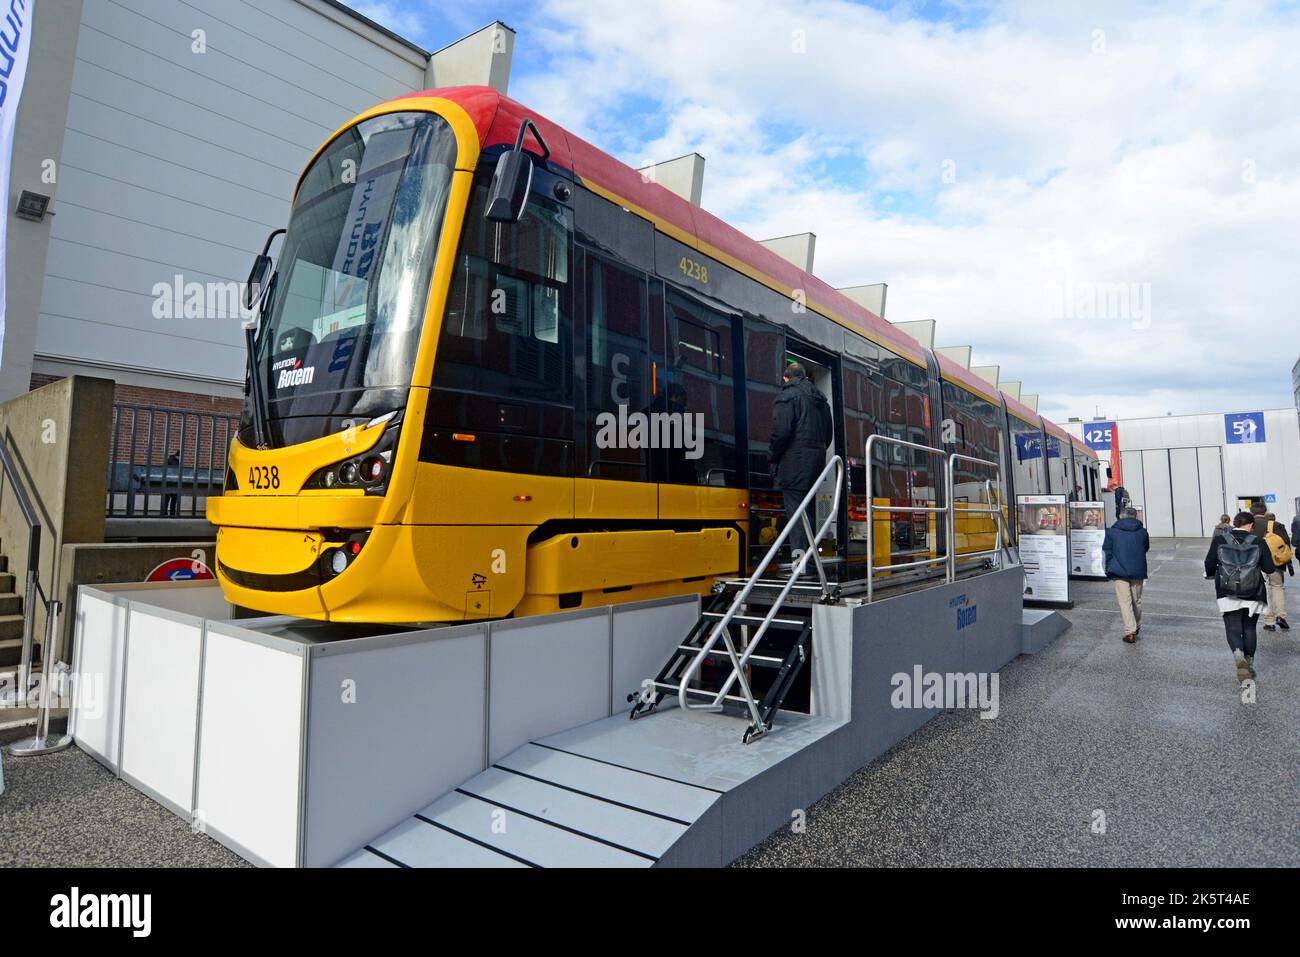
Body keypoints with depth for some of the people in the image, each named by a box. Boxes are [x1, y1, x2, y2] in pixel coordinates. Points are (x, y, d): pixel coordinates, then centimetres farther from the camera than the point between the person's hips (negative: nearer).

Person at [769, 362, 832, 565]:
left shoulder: (786, 396, -5)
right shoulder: (820, 398, 19)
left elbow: (781, 430, -16)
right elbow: (829, 433, 18)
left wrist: (773, 457, -6)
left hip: (794, 460, -7)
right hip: (817, 460, 7)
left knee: (794, 506, -6)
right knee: (809, 506, 13)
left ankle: (798, 555, -12)